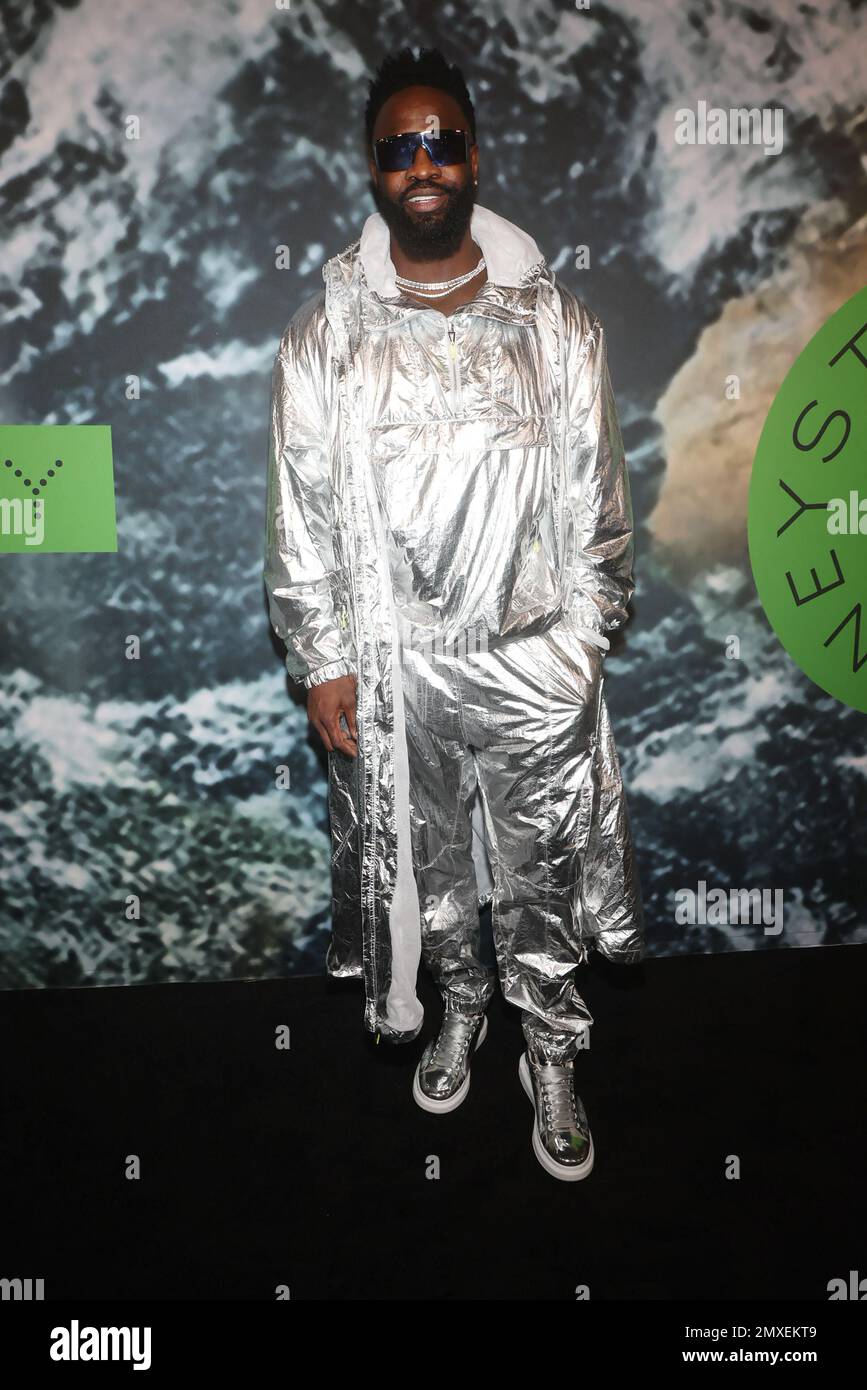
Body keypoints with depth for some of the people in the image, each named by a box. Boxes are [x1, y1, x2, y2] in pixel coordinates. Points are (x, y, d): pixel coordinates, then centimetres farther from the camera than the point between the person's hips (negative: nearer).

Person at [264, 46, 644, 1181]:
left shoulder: (556, 320, -2)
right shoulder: (323, 335, -3)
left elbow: (595, 491, 2)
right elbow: (300, 512, -2)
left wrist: (587, 631, 0)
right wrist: (322, 662, -4)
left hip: (534, 661, 0)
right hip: (392, 667, 1)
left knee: (541, 875, 12)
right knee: (426, 867, 18)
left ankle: (552, 1055, 34)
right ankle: (460, 1008, 45)